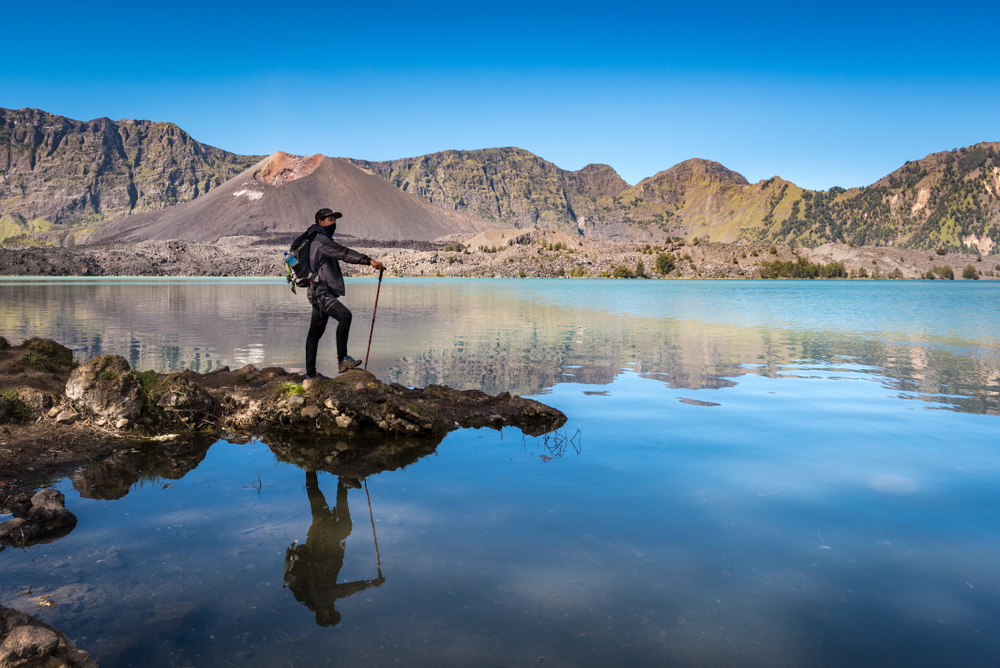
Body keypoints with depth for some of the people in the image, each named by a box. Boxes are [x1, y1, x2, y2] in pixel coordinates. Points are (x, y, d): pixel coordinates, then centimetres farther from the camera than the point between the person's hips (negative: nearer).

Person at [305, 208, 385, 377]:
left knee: (315, 333, 12)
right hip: (321, 293, -11)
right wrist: (369, 260, -34)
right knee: (344, 315, -29)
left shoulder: (322, 240, 22)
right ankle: (342, 359, -29)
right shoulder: (320, 240, -11)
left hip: (322, 293, 11)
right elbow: (343, 253, -25)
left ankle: (311, 373, 18)